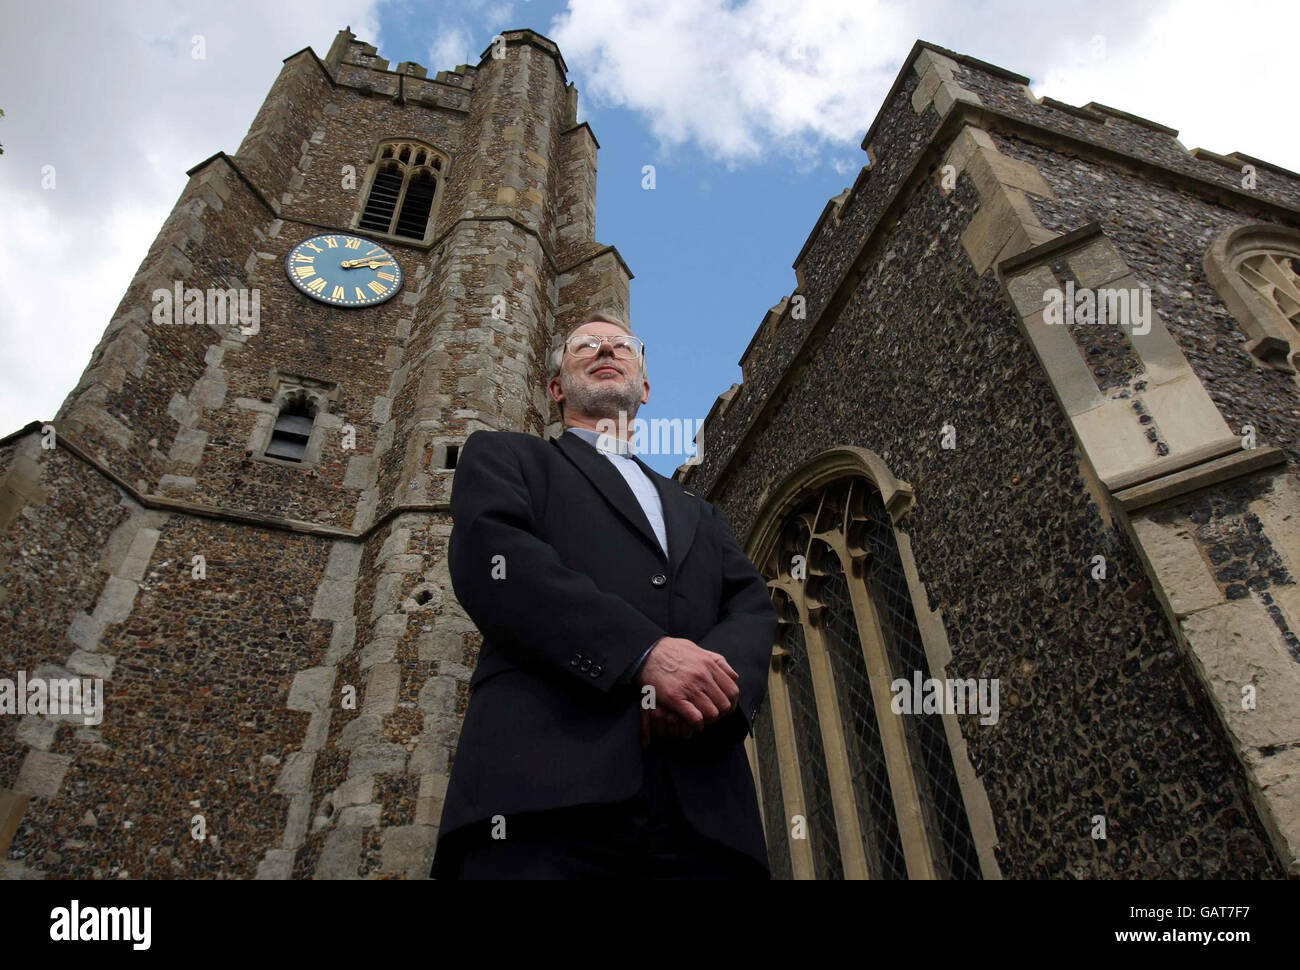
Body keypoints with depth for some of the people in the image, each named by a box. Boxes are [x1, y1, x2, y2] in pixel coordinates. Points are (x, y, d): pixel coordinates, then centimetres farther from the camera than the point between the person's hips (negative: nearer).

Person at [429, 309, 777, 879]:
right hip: (545, 782, -3)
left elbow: (752, 611, 15)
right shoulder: (503, 456, 17)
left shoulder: (697, 514, 31)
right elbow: (489, 559, -3)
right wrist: (644, 652, -14)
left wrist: (720, 677, -10)